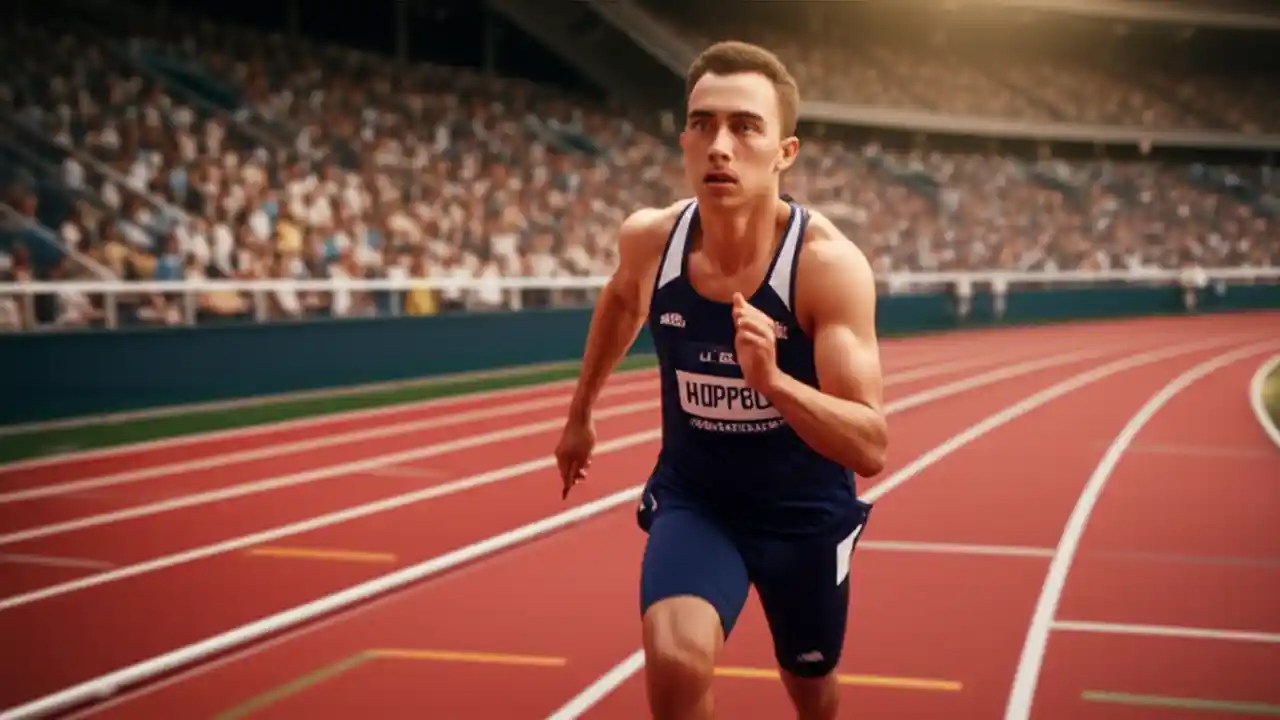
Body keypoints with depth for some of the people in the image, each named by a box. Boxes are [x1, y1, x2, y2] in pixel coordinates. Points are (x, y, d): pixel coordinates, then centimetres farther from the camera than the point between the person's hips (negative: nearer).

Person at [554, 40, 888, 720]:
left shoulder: (828, 262, -27)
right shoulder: (649, 239, -16)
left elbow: (870, 449, -30)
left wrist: (772, 381, -46)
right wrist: (580, 414, 21)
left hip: (803, 509, -1)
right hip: (693, 497, 1)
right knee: (674, 660, -29)